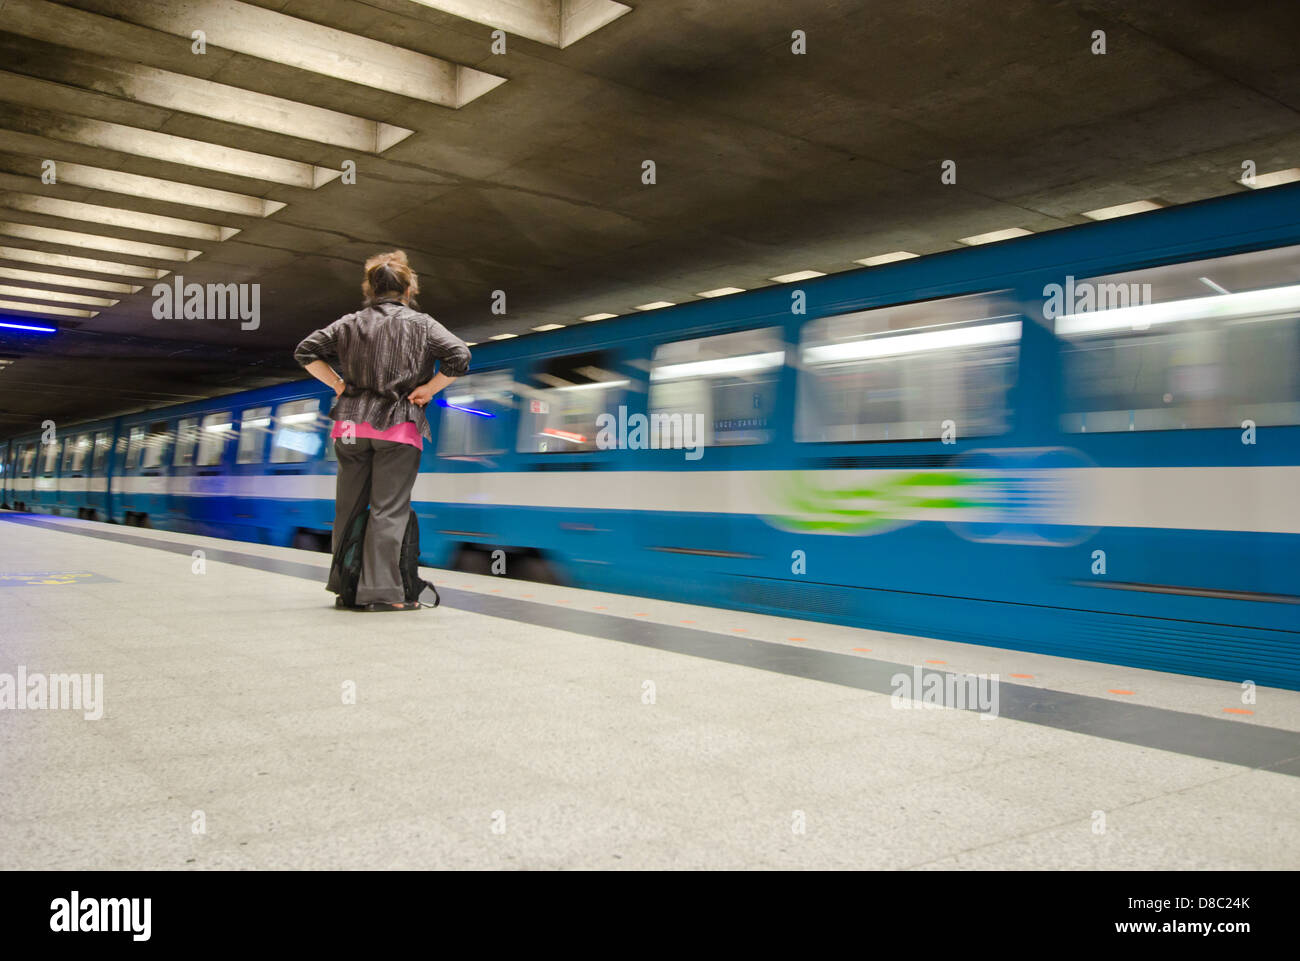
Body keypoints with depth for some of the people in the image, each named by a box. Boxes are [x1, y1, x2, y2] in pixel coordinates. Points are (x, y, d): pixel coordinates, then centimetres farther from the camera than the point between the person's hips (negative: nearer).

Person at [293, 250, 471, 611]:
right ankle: (379, 591, -6)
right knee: (388, 510, -3)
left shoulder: (349, 324, 11)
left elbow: (305, 352, 10)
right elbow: (459, 357, -11)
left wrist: (337, 384, 12)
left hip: (351, 426, 4)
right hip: (399, 428, -4)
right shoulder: (421, 324, 1)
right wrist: (428, 389, -3)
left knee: (348, 508, 12)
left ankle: (344, 587, 19)